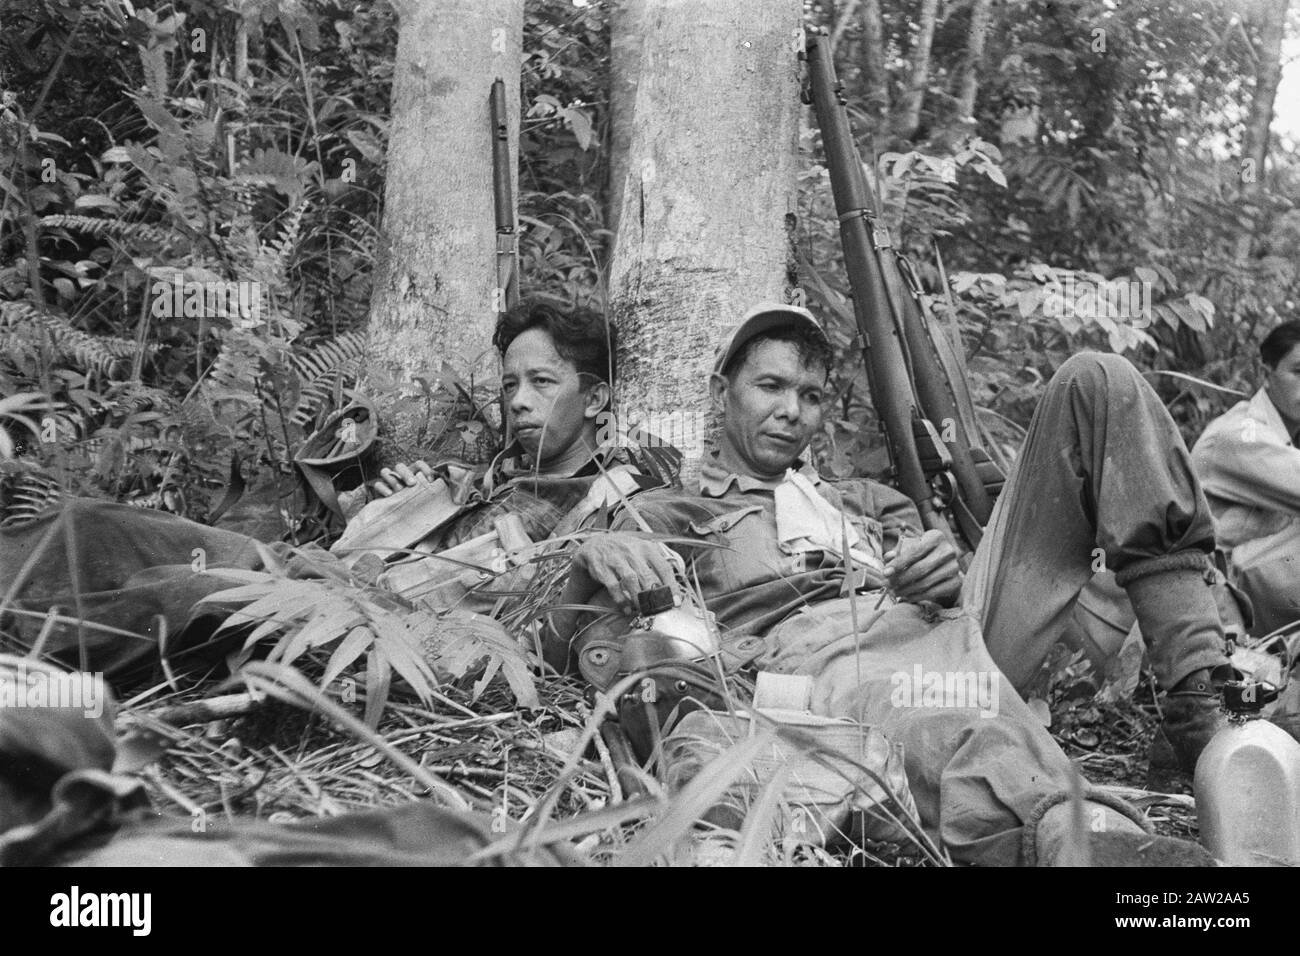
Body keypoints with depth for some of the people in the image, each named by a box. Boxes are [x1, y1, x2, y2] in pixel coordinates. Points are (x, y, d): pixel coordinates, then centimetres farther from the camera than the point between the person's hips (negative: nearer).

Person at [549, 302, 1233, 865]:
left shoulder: (867, 502, 40)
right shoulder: (666, 516, 28)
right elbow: (575, 639, 11)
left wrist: (945, 574, -1)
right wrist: (598, 555, -13)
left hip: (951, 633, 5)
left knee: (1094, 385, -3)